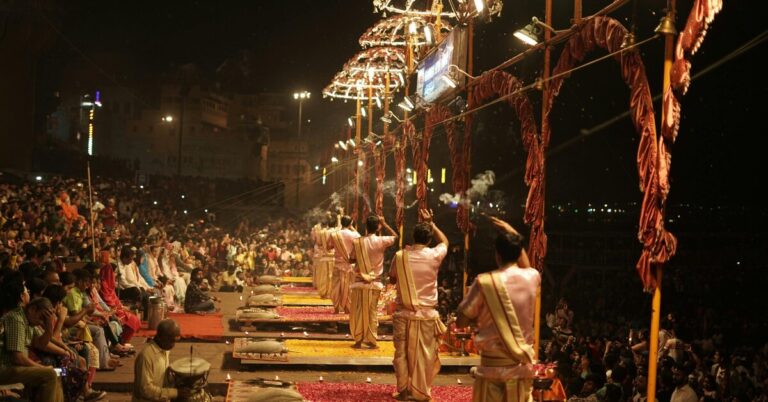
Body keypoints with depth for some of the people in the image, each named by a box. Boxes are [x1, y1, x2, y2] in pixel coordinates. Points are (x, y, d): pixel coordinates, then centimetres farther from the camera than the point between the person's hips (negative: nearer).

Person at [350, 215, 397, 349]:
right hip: (374, 283, 0)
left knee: (358, 312, 7)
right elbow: (395, 236, 10)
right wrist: (384, 224, 12)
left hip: (359, 282, 0)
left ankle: (358, 341, 9)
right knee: (372, 313, 9)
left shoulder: (357, 242, -7)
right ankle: (371, 341, 9)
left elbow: (352, 259, 1)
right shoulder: (381, 241, -9)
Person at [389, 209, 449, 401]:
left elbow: (392, 279, 11)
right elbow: (445, 241, 14)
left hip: (404, 314, 1)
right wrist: (431, 223, 18)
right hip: (426, 315, -1)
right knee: (424, 356, 8)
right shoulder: (434, 255, -10)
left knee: (402, 354, 11)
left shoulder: (400, 256, -7)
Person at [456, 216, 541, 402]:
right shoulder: (531, 278, 0)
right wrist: (514, 234, 29)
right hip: (523, 365, 3)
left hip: (493, 365, -3)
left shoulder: (485, 282, -11)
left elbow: (461, 322, -3)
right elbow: (525, 266, 28)